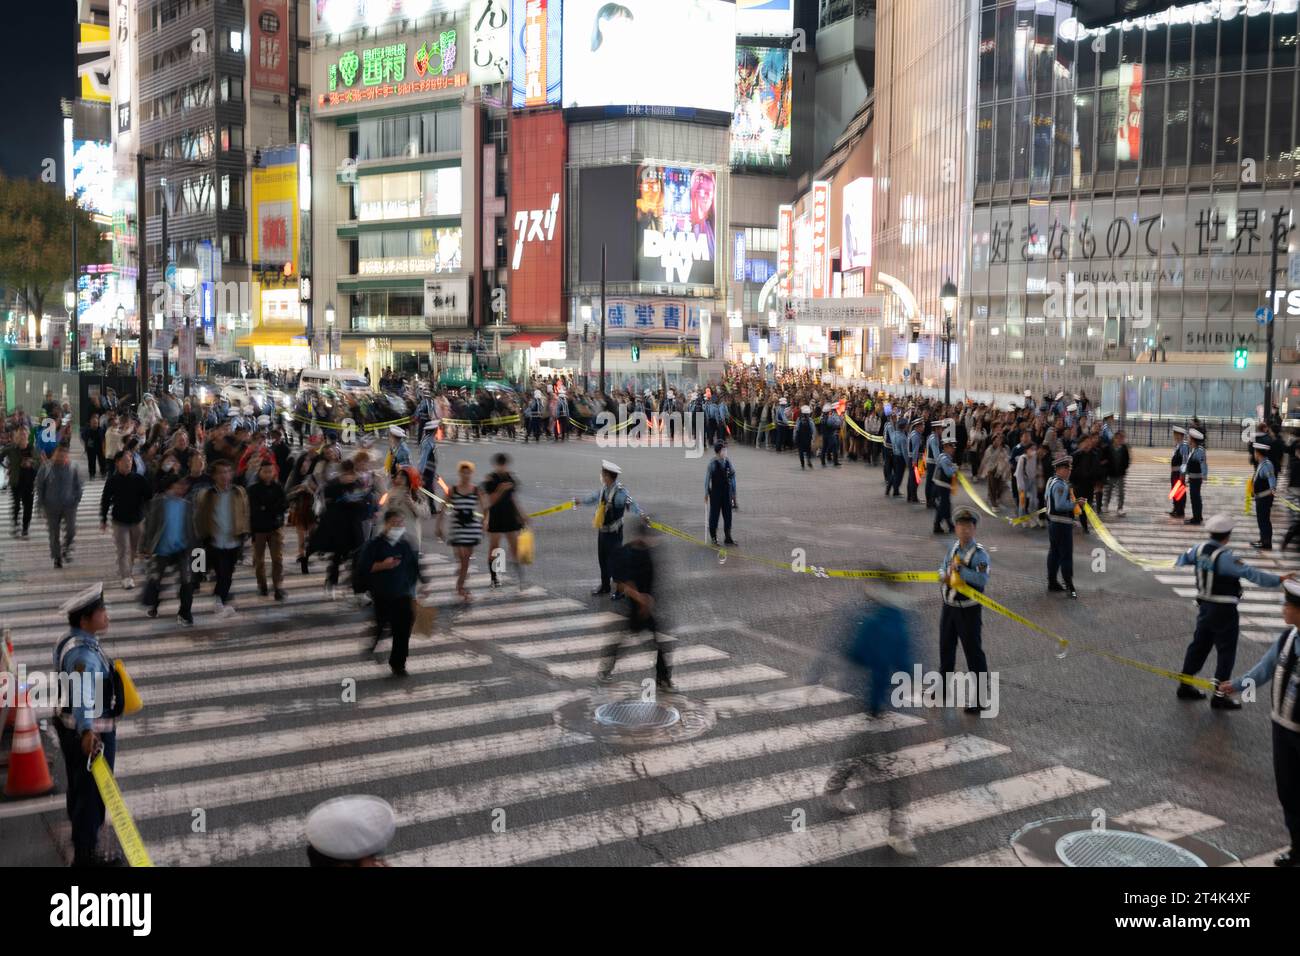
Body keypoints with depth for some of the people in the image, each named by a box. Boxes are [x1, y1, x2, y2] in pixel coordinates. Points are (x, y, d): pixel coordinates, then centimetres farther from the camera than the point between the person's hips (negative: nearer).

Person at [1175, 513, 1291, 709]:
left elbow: (1184, 558, 22)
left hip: (1204, 607, 8)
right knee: (1226, 652, 2)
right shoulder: (1225, 557, -23)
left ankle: (1185, 685, 26)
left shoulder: (1200, 550, 1)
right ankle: (1219, 695, 6)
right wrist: (1278, 580, -27)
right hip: (1223, 611, -8)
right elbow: (1250, 573, -28)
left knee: (1199, 645, 18)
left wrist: (1179, 562, 46)